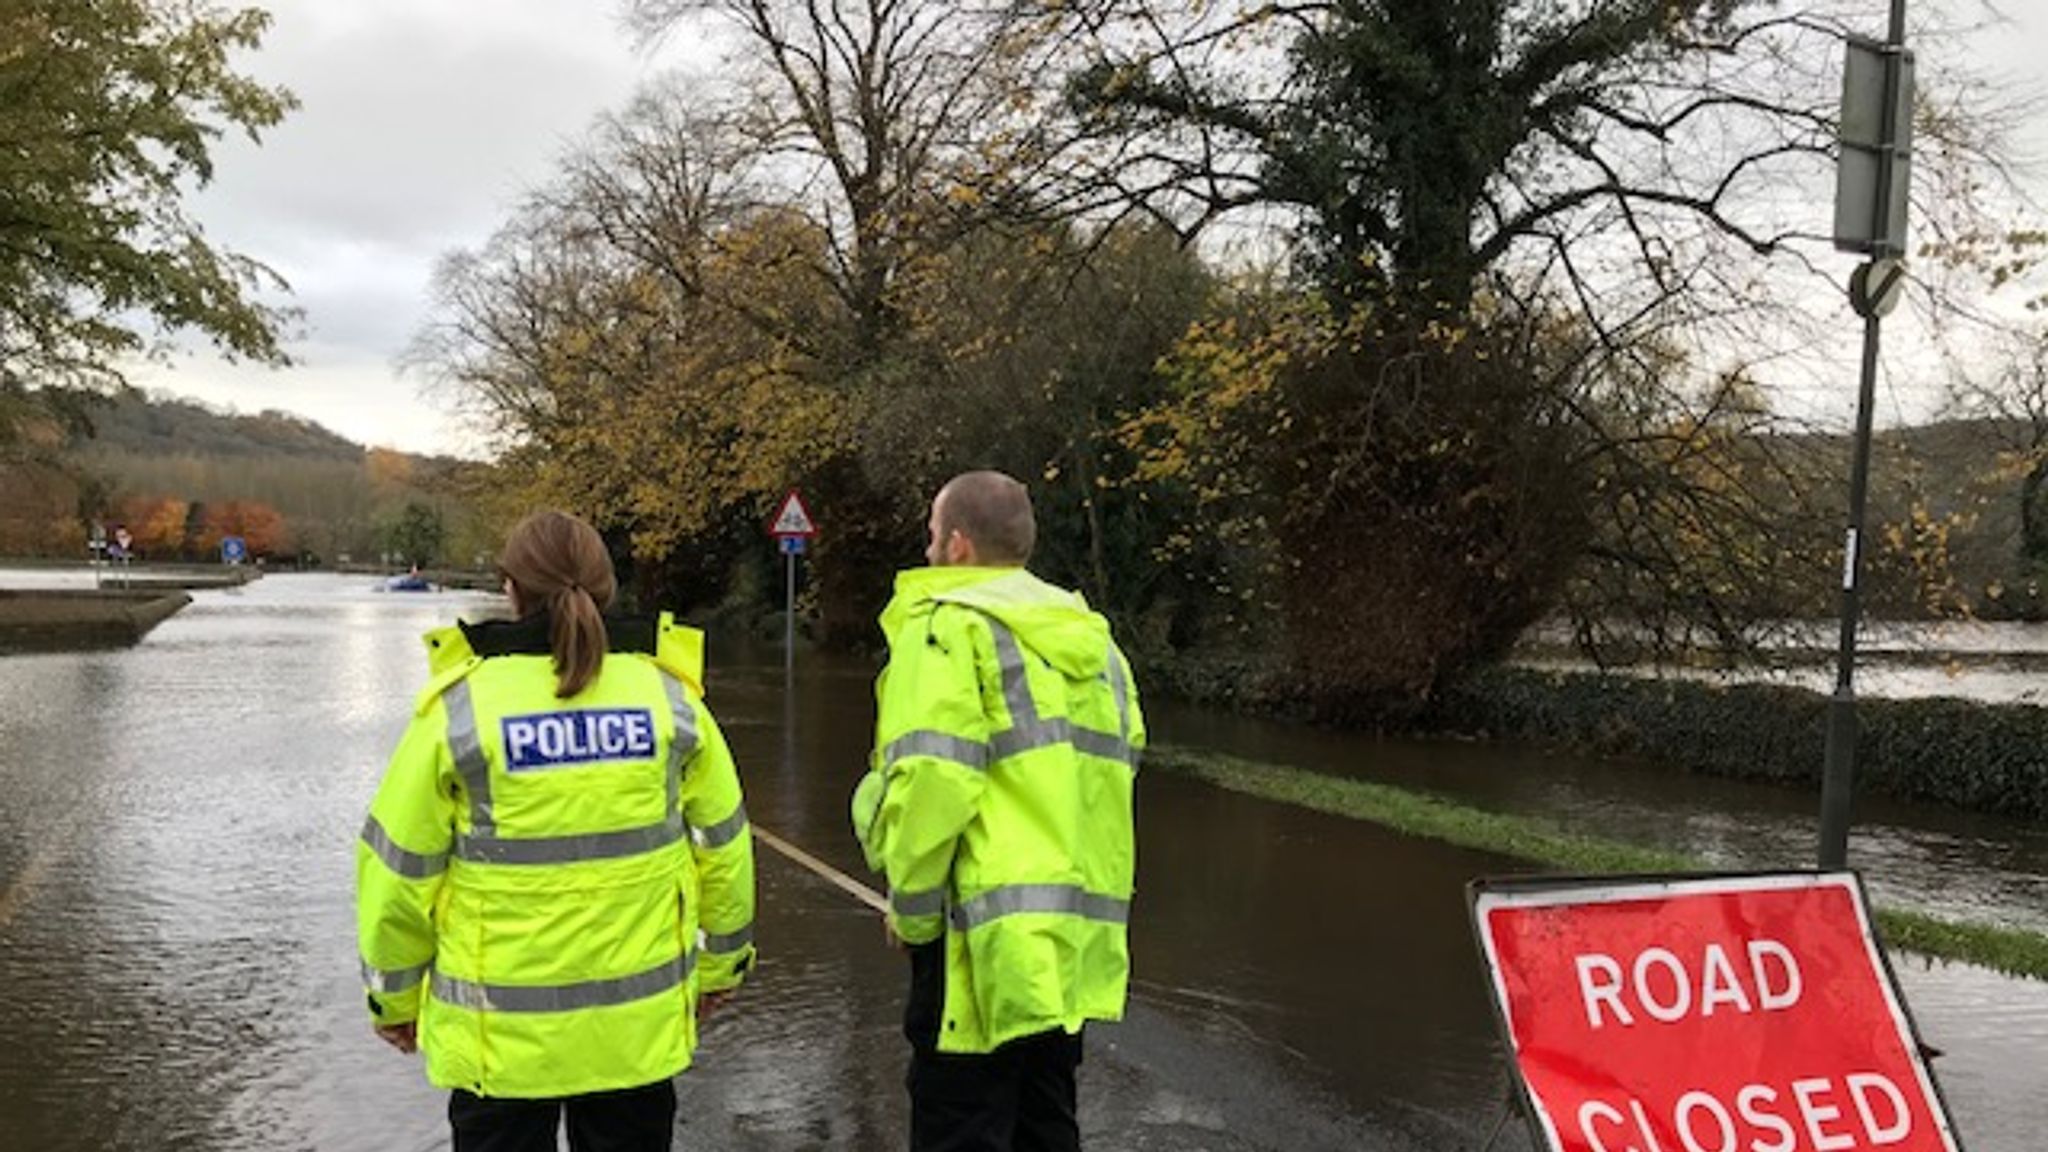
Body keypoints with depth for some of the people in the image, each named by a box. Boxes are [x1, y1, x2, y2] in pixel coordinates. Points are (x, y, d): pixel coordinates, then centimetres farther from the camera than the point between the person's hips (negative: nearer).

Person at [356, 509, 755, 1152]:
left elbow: (400, 868, -5)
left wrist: (395, 998, 10)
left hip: (499, 1035, -2)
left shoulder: (459, 707, -11)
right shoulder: (669, 696, -5)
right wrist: (721, 964, 18)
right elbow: (723, 845, 3)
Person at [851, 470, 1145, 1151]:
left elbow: (931, 780, -19)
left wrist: (912, 906, -8)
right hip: (1076, 940, 8)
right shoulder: (1091, 636, 15)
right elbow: (1117, 770, 14)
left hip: (989, 938, -8)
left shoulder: (948, 624, -9)